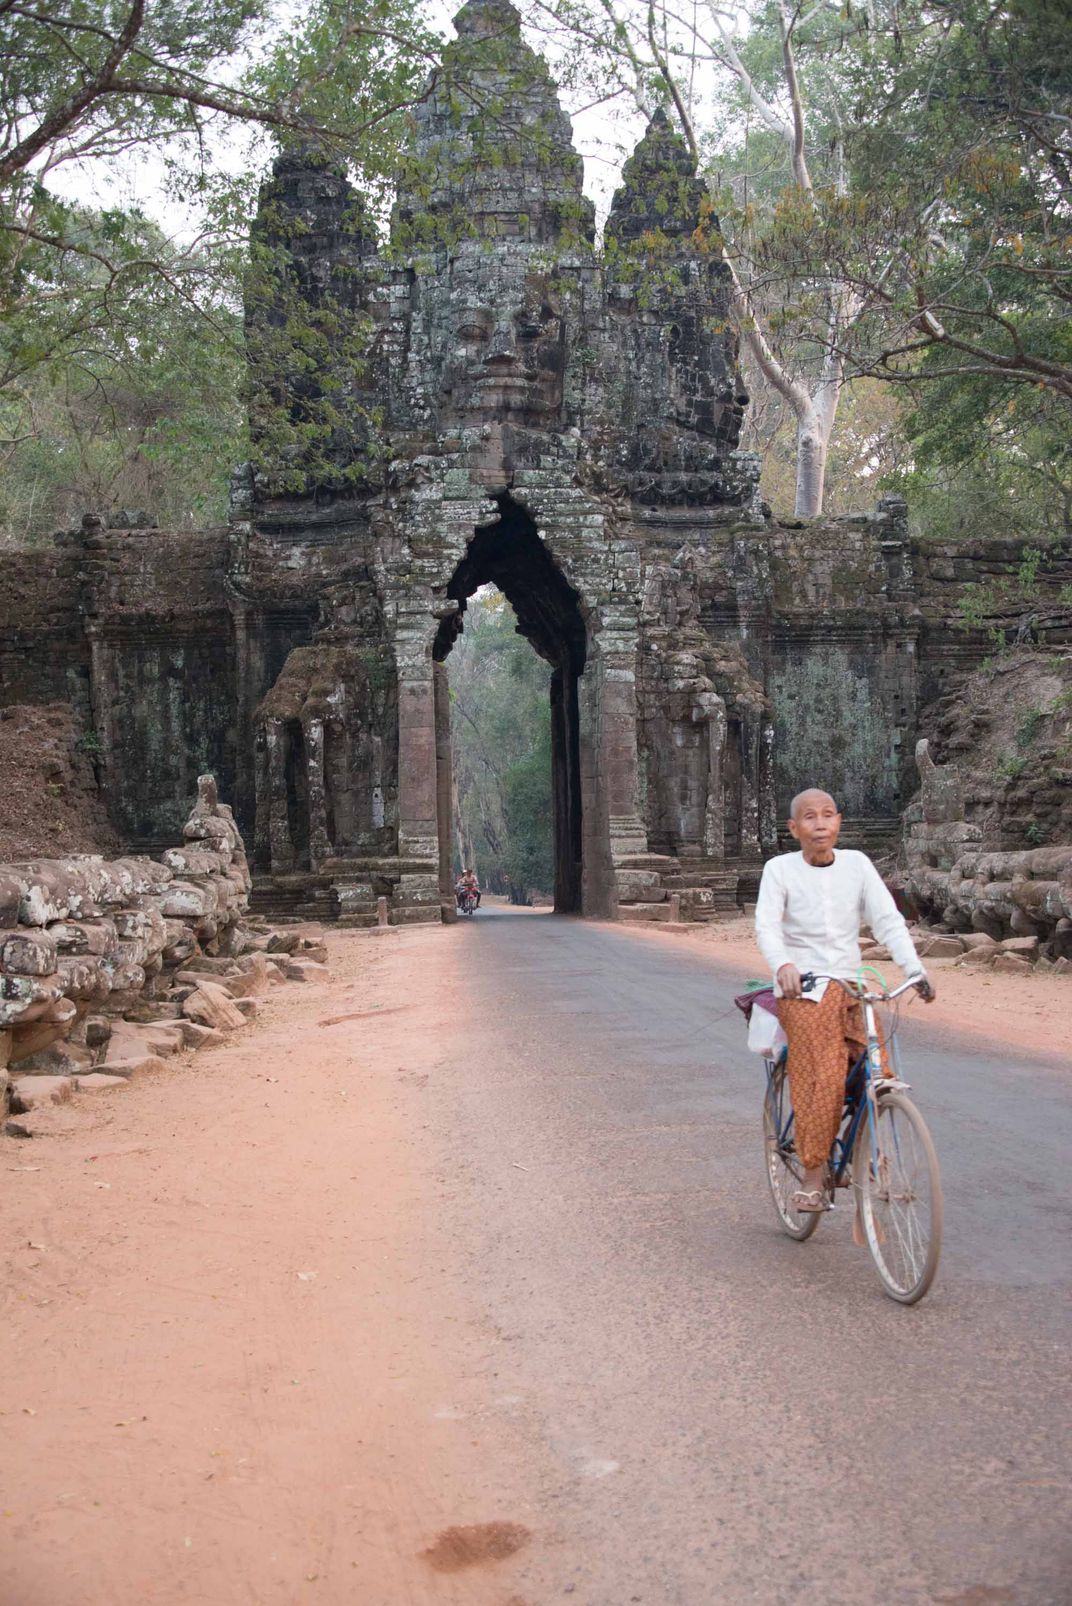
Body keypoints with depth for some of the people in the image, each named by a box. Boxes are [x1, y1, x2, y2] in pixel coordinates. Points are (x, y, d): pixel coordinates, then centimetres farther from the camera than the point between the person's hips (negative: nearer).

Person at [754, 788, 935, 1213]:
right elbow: (766, 926, -14)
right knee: (820, 1083, -15)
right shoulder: (780, 869, -2)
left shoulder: (856, 864, 6)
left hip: (851, 989, 4)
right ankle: (812, 1178, -5)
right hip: (803, 992, -4)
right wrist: (783, 965, -35)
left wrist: (916, 971, -13)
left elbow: (888, 920, 1)